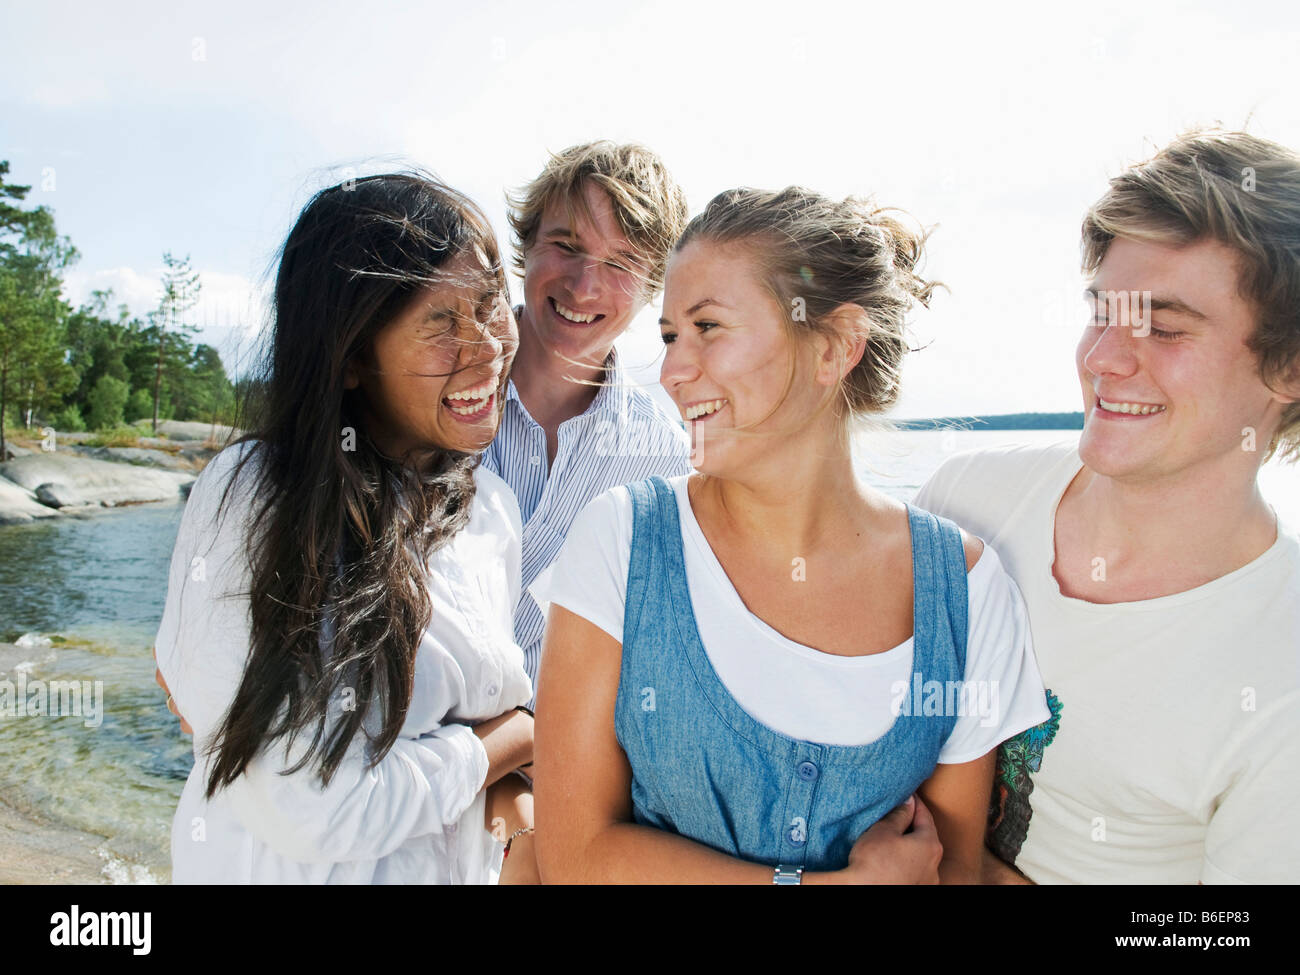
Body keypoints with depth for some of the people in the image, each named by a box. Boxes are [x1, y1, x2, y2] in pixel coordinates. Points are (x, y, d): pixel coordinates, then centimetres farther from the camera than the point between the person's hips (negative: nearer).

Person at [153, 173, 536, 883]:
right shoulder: (249, 496, -25)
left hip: (460, 868, 5)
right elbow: (311, 815, -29)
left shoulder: (492, 510, -5)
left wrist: (499, 791, -16)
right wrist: (514, 739, -16)